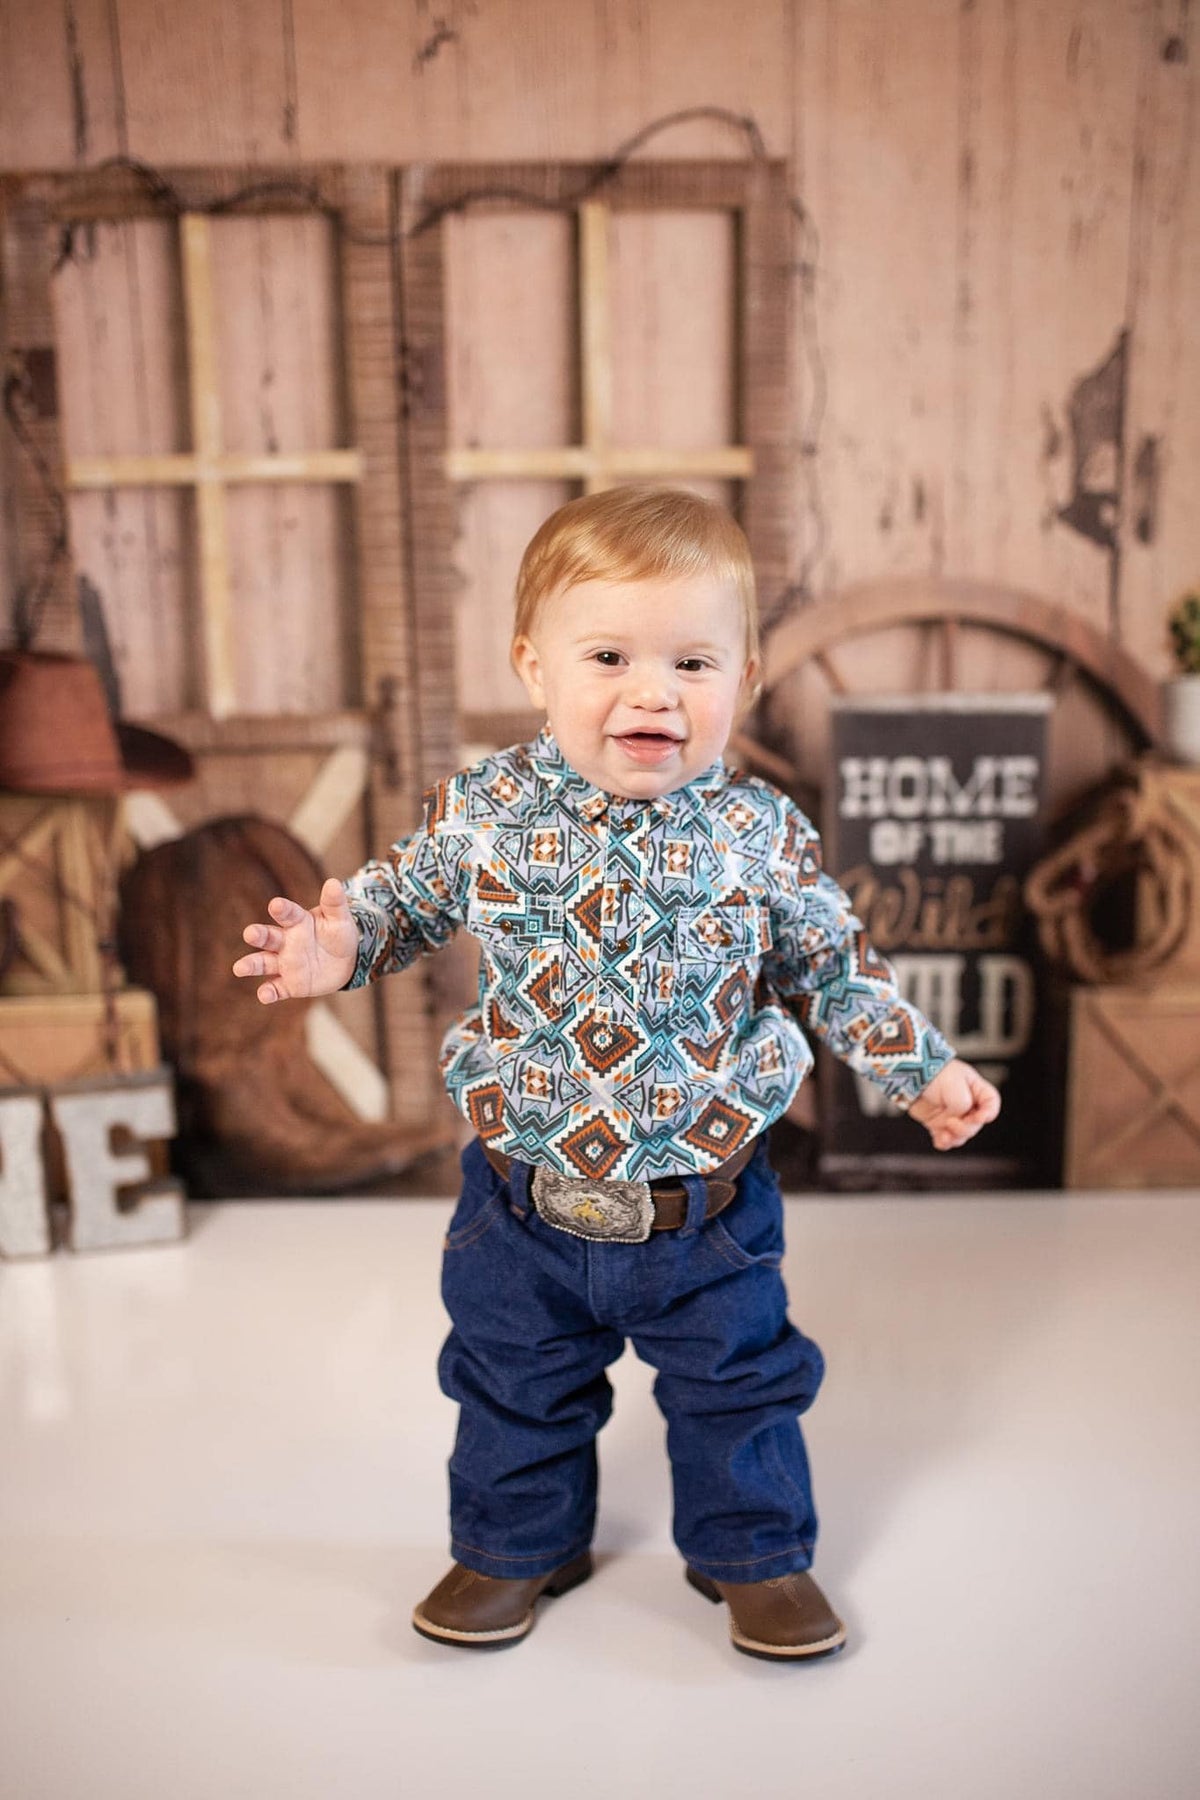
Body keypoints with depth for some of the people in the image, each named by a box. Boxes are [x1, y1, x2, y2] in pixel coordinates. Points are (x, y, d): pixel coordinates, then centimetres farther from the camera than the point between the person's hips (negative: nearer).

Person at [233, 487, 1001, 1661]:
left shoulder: (761, 835, -11)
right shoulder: (485, 812, -12)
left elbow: (831, 966, 3)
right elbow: (404, 893, 5)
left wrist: (923, 1068, 4)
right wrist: (339, 945, -14)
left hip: (705, 1200, 0)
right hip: (528, 1198, 1)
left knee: (740, 1383, 18)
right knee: (516, 1387, 21)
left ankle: (754, 1554, 44)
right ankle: (515, 1545, 47)